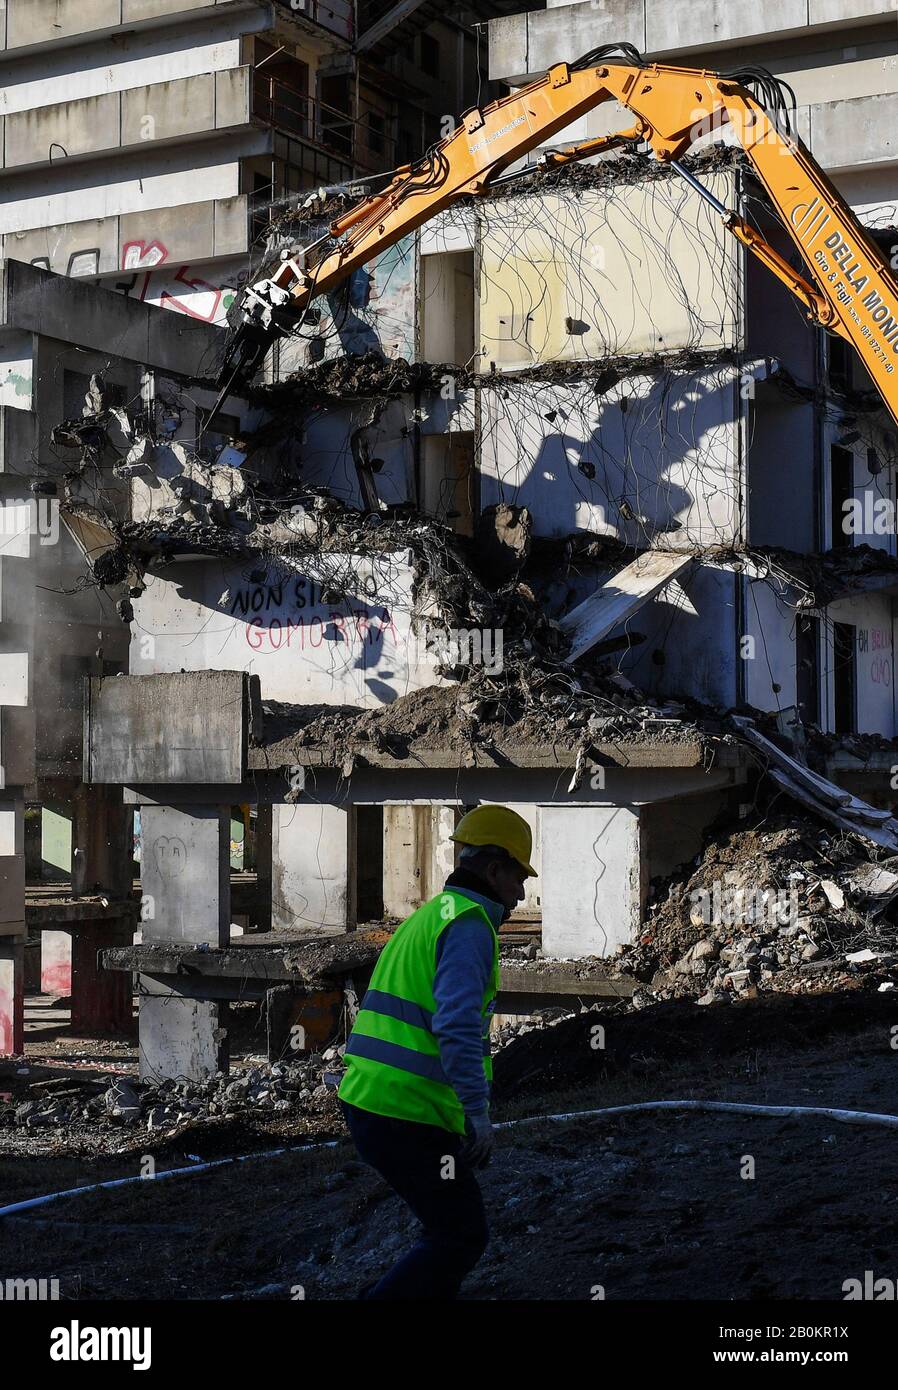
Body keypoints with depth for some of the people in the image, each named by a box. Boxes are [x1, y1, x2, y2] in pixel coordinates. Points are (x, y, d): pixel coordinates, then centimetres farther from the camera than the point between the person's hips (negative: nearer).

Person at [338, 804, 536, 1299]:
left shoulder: (426, 918, 20)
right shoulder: (469, 923, -11)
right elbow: (458, 1025, -25)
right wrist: (478, 1111, -27)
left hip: (365, 1101, 10)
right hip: (412, 1116, -10)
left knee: (451, 1225, 20)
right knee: (462, 1238, 1)